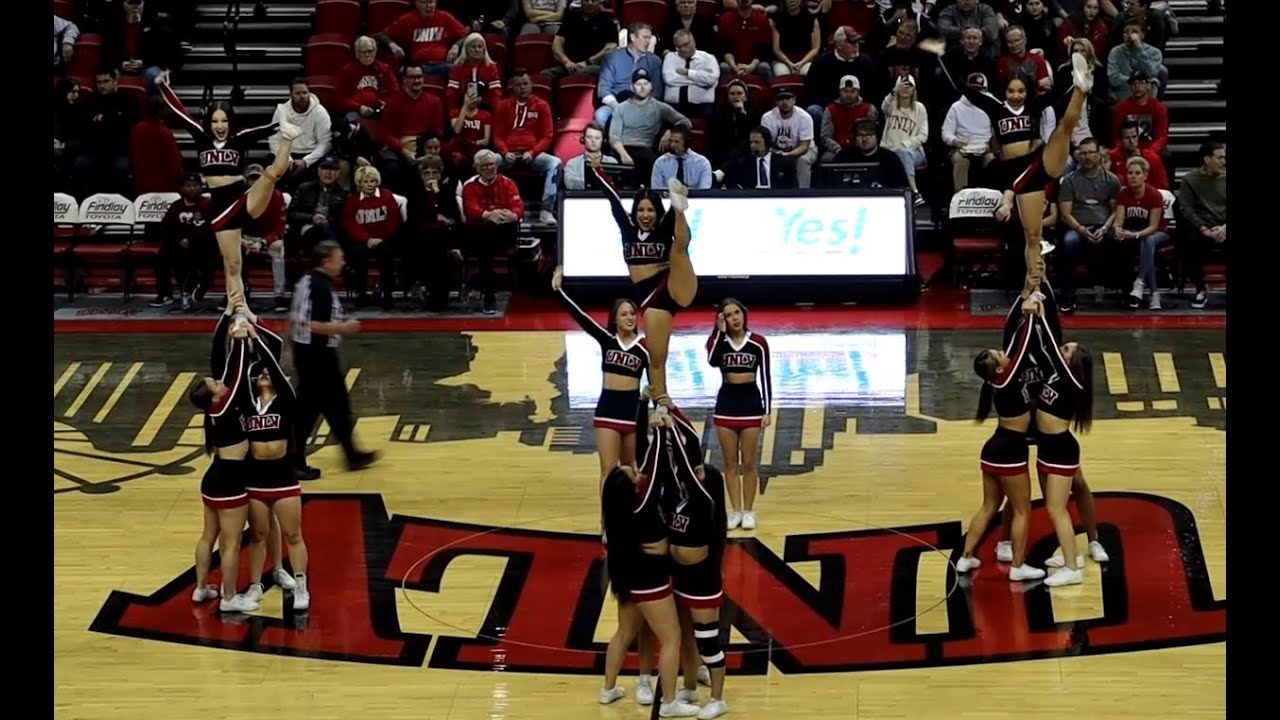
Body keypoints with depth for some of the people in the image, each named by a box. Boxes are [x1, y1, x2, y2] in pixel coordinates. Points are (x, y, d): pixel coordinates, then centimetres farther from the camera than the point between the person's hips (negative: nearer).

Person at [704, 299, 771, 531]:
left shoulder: (758, 342, -5)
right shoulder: (719, 340, -2)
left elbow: (765, 378, -1)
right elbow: (712, 361, -25)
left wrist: (767, 410, -5)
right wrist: (720, 331, -21)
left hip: (751, 403, -2)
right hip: (726, 403, 2)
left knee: (749, 463, 5)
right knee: (730, 463, 8)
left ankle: (749, 511, 15)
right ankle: (736, 511, 16)